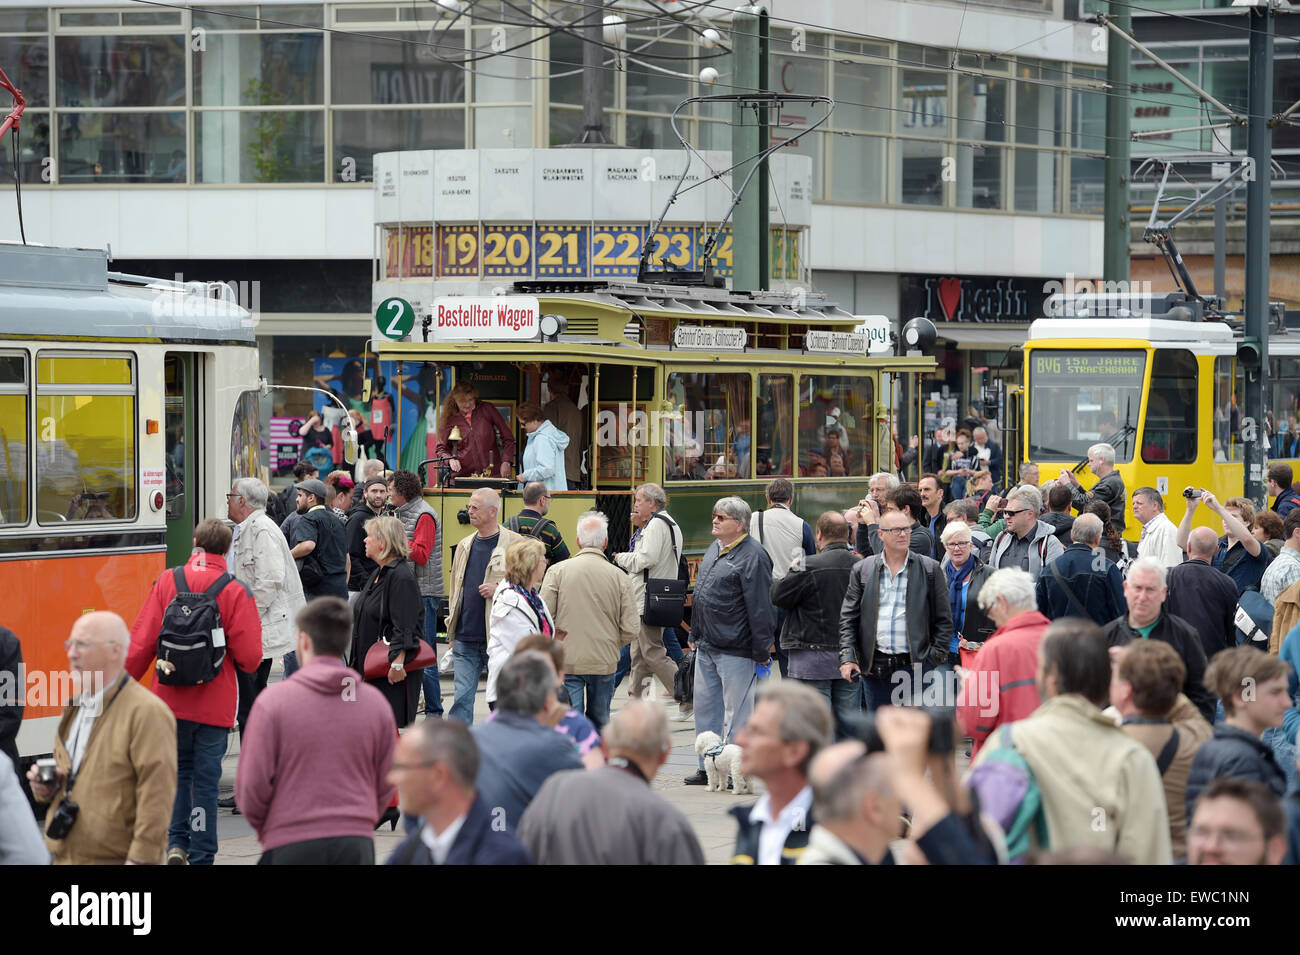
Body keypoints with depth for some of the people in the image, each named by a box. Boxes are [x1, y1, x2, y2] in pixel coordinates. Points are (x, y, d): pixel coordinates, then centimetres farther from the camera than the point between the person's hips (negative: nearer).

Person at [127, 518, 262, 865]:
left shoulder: (167, 582, -3)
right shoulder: (236, 592, -9)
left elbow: (141, 643, -2)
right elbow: (250, 658, -11)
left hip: (172, 699, 2)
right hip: (215, 703, -2)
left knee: (179, 768, 20)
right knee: (206, 777, 6)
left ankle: (177, 842, 11)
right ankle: (201, 857, 8)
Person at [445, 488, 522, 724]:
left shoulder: (515, 544, -4)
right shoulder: (465, 546, 14)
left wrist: (499, 590, -16)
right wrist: (452, 629, 16)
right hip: (465, 640, 5)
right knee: (462, 697, 1)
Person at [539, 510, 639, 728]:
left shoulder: (557, 571, -6)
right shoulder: (620, 577, -4)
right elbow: (631, 629, -3)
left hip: (566, 661, -1)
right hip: (604, 662, 1)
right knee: (600, 722, 17)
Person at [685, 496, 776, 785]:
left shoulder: (753, 556, -15)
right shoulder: (714, 549, 14)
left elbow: (761, 607, -17)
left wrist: (761, 652, -18)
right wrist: (695, 635, 23)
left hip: (735, 651, -9)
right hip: (706, 647, 9)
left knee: (735, 713, -3)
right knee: (705, 706, 13)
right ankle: (707, 768, 22)